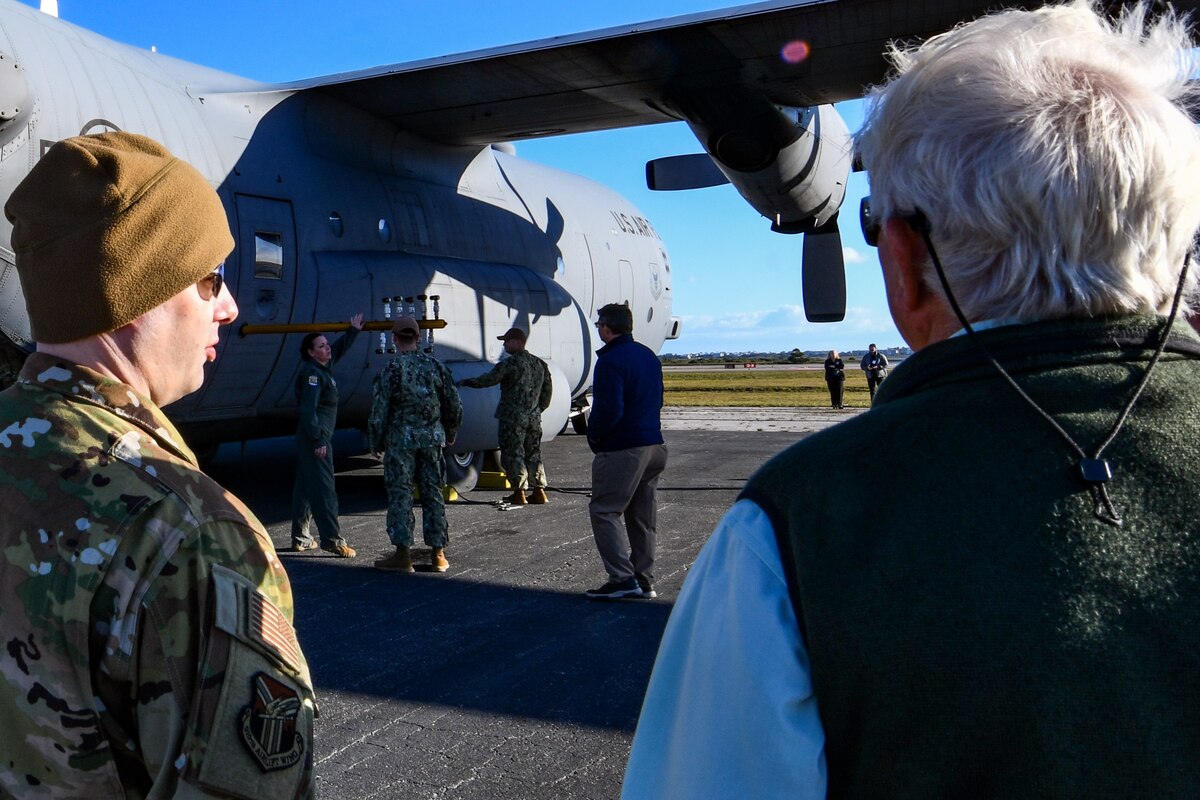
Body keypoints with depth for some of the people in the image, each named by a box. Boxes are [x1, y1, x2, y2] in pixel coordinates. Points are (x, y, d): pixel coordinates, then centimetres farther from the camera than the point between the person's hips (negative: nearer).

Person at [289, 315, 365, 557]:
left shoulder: (323, 368, 14)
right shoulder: (312, 373, -15)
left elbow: (339, 349, 36)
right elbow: (307, 409, -23)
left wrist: (353, 331, 39)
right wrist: (318, 440, -26)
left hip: (315, 438, 11)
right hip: (314, 439, -11)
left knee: (305, 487, 14)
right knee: (324, 490, -11)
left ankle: (300, 538, 23)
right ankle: (332, 540, -12)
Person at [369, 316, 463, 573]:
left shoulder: (390, 370, -9)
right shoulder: (435, 366, 3)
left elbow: (379, 411, -9)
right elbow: (454, 406, 7)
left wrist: (376, 443, 4)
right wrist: (450, 435, 21)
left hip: (401, 440, -4)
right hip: (432, 439, 4)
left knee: (400, 495, 2)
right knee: (433, 494, 8)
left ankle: (403, 554, 2)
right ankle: (438, 553, 12)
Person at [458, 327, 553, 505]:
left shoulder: (510, 363, -13)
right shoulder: (539, 363, 12)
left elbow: (487, 380, -12)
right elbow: (547, 391, 17)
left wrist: (465, 382, 1)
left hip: (513, 417, -7)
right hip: (534, 417, 7)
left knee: (513, 454, 0)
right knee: (533, 453, 12)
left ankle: (519, 493, 1)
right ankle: (539, 490, 11)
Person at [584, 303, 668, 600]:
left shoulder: (611, 360, -15)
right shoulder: (649, 356, 14)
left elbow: (609, 409, -22)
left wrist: (593, 435, -6)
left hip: (621, 449, -9)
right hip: (653, 444, 9)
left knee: (604, 511, -1)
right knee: (643, 517, 13)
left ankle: (623, 578, -6)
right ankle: (644, 581, 17)